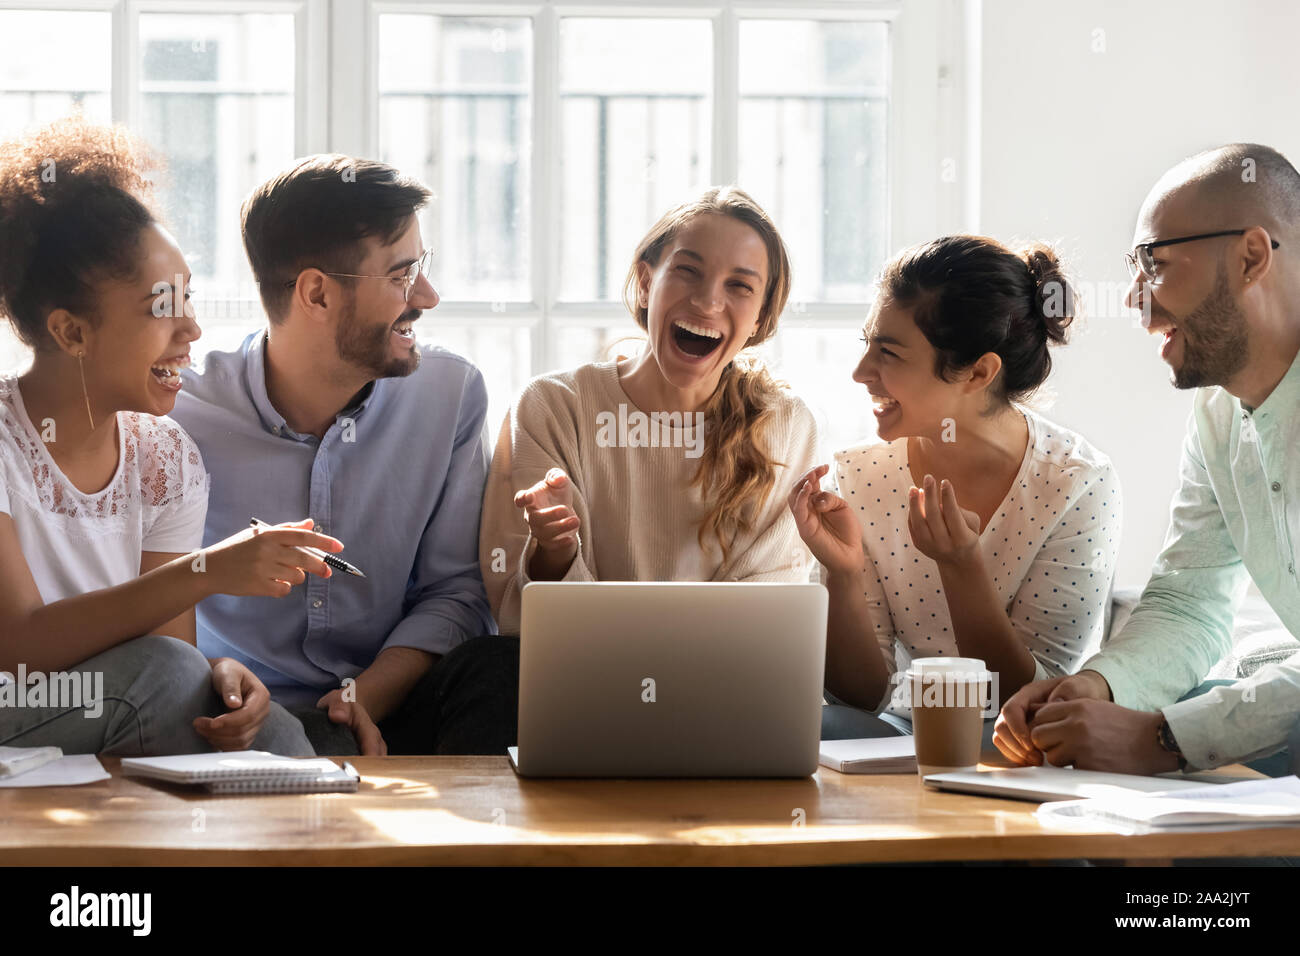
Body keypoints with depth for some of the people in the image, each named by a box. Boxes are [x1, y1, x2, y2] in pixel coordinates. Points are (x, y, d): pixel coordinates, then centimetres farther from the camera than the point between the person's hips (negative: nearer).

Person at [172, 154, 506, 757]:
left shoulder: (450, 394, 2)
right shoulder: (178, 418, -9)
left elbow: (454, 590, 2)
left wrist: (363, 696, -16)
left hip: (383, 711, 3)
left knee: (496, 668, -29)